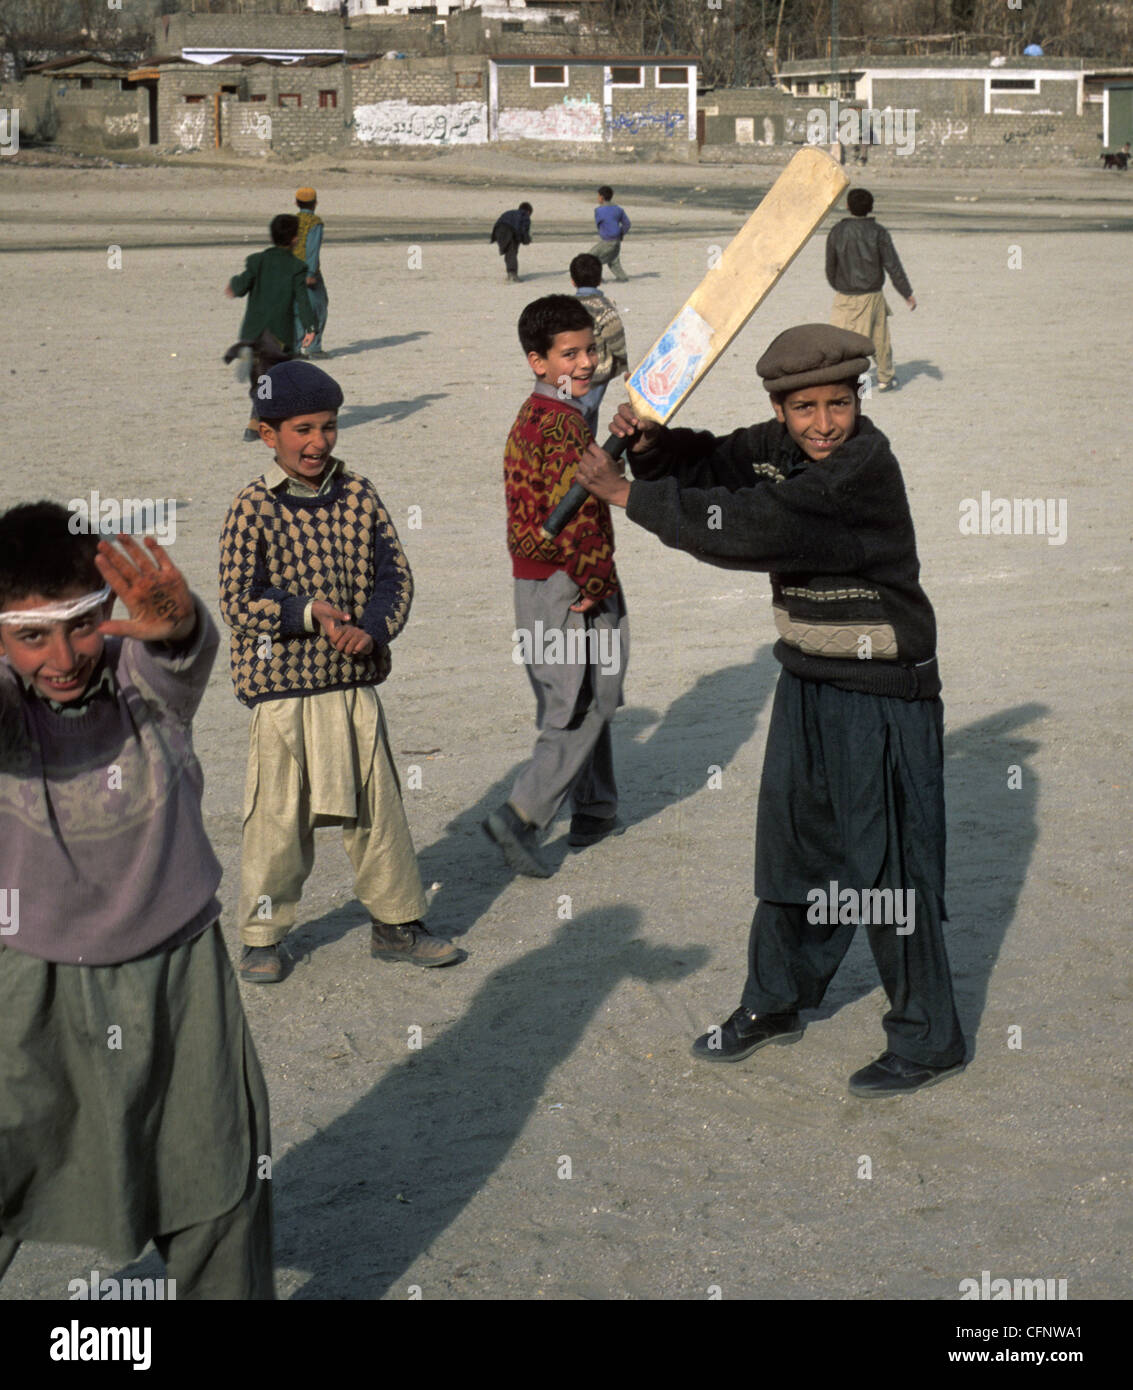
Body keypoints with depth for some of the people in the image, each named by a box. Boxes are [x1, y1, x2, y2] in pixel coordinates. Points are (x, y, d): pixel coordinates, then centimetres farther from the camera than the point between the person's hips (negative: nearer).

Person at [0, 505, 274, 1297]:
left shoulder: (147, 675, -13)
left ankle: (231, 1292, 41)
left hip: (176, 970, 1)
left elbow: (188, 650, -35)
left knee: (221, 1183, 16)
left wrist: (174, 622, -60)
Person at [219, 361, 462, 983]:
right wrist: (306, 612, -21)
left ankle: (396, 925, 23)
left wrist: (373, 628, -14)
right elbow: (237, 601, -10)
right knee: (278, 816, 4)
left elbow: (395, 573, 4)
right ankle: (262, 937, 19)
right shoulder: (254, 509, -8)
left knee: (378, 808, 10)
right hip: (283, 689, -4)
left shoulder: (358, 495, 4)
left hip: (355, 685, 4)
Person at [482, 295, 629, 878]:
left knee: (576, 700, 20)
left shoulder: (533, 416, 12)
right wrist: (596, 582, -15)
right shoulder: (563, 424, -20)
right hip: (568, 589, -10)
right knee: (585, 704, -2)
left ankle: (594, 811, 30)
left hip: (537, 579, 10)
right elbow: (575, 516, -27)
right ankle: (522, 817, -7)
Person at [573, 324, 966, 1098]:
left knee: (887, 863, 0)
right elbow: (707, 465, 15)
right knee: (793, 847, 20)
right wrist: (651, 439, -9)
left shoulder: (865, 466, -25)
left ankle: (928, 1041, 15)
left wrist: (626, 494, -24)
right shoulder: (775, 448, 1)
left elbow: (746, 528, -30)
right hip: (809, 685, 8)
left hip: (882, 695, -8)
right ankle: (775, 1004, 38)